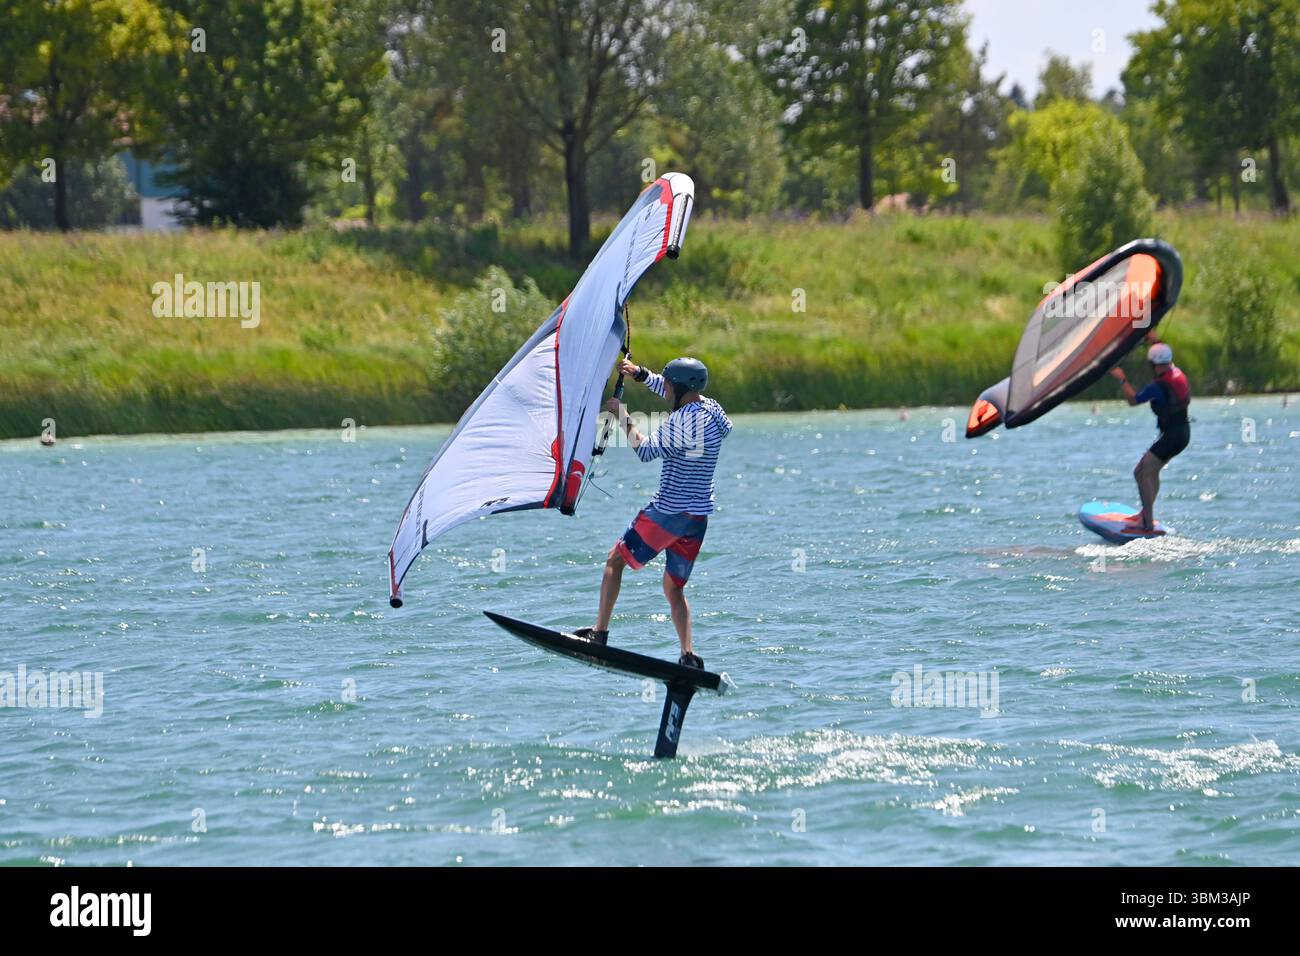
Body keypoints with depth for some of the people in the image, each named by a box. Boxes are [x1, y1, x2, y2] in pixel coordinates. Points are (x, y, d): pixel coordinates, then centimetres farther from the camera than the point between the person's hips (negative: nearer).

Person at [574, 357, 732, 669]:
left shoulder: (685, 420, -19)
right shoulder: (710, 410, 8)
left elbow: (646, 451, -16)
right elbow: (670, 391, 25)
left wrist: (623, 417, -6)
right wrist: (639, 373, 20)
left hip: (668, 513, -8)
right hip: (699, 516, 8)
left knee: (615, 560, 7)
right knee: (674, 587, 14)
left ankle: (599, 633, 2)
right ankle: (689, 656, 0)